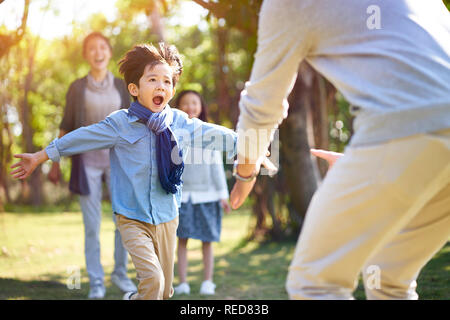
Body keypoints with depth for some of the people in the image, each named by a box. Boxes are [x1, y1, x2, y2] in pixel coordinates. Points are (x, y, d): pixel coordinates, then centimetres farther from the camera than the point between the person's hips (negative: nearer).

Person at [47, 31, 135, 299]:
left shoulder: (122, 86, 6)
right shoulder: (77, 88, 2)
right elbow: (66, 127, 7)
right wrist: (55, 163, 5)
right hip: (88, 161, -1)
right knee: (92, 225, 0)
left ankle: (120, 273, 17)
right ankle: (96, 282, 10)